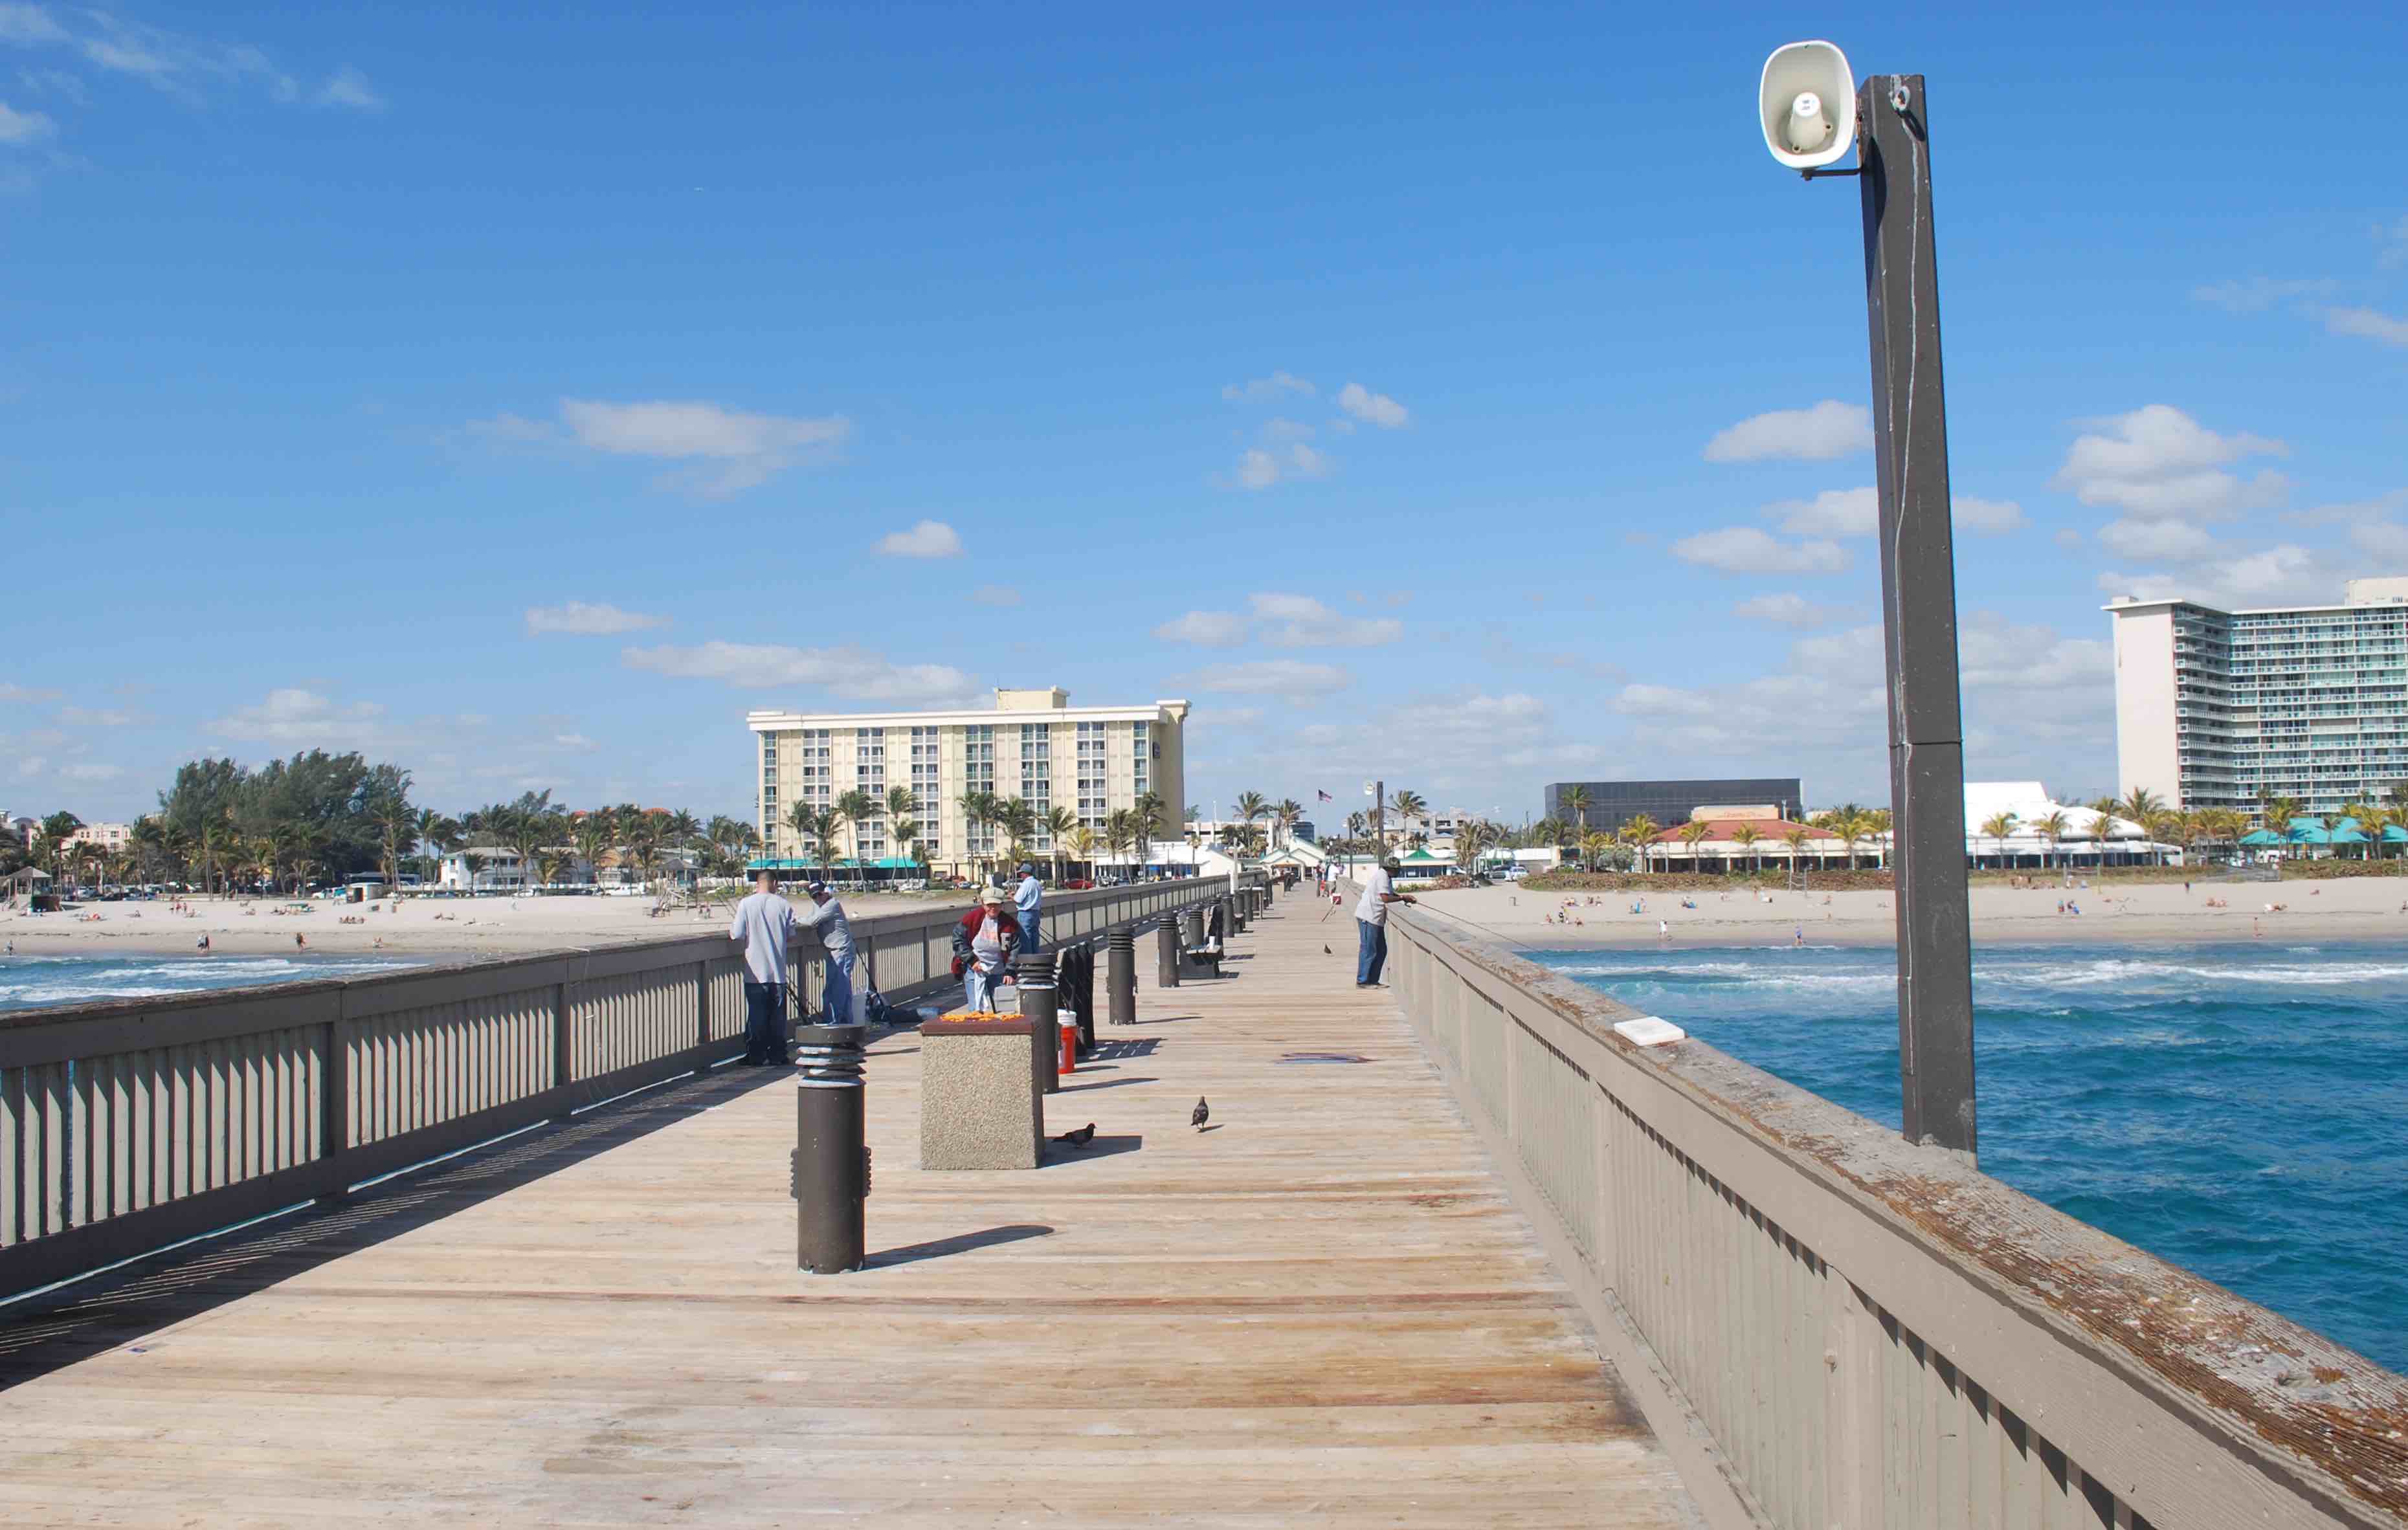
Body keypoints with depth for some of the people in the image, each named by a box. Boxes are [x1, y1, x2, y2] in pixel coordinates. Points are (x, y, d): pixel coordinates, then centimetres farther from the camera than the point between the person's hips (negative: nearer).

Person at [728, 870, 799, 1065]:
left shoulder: (746, 904, -7)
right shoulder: (784, 905, -2)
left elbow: (737, 935, -9)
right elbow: (791, 935, 4)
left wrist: (730, 928, 13)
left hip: (755, 972, -1)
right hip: (778, 971, 1)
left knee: (756, 1016, 6)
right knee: (777, 1016, 10)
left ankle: (756, 1057, 8)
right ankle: (777, 1055, 13)